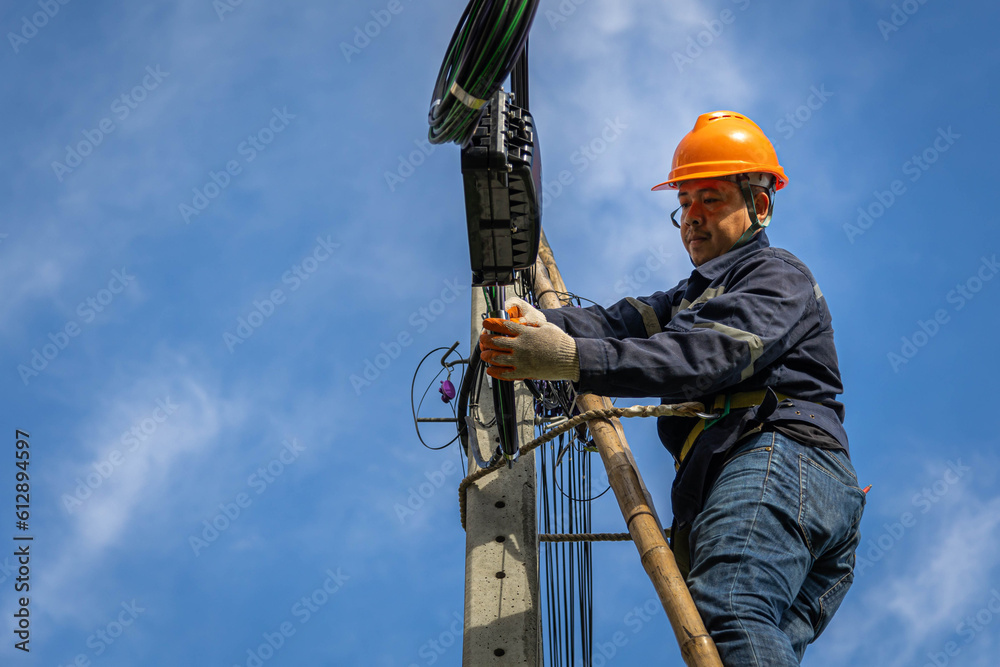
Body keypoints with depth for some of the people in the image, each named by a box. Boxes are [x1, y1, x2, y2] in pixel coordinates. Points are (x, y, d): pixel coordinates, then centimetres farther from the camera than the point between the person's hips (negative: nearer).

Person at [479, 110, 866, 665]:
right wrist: (544, 326, -7)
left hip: (776, 458, -8)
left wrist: (573, 360, -23)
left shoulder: (778, 276, 10)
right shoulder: (693, 297, 39)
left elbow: (710, 355, -11)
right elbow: (621, 321, 17)